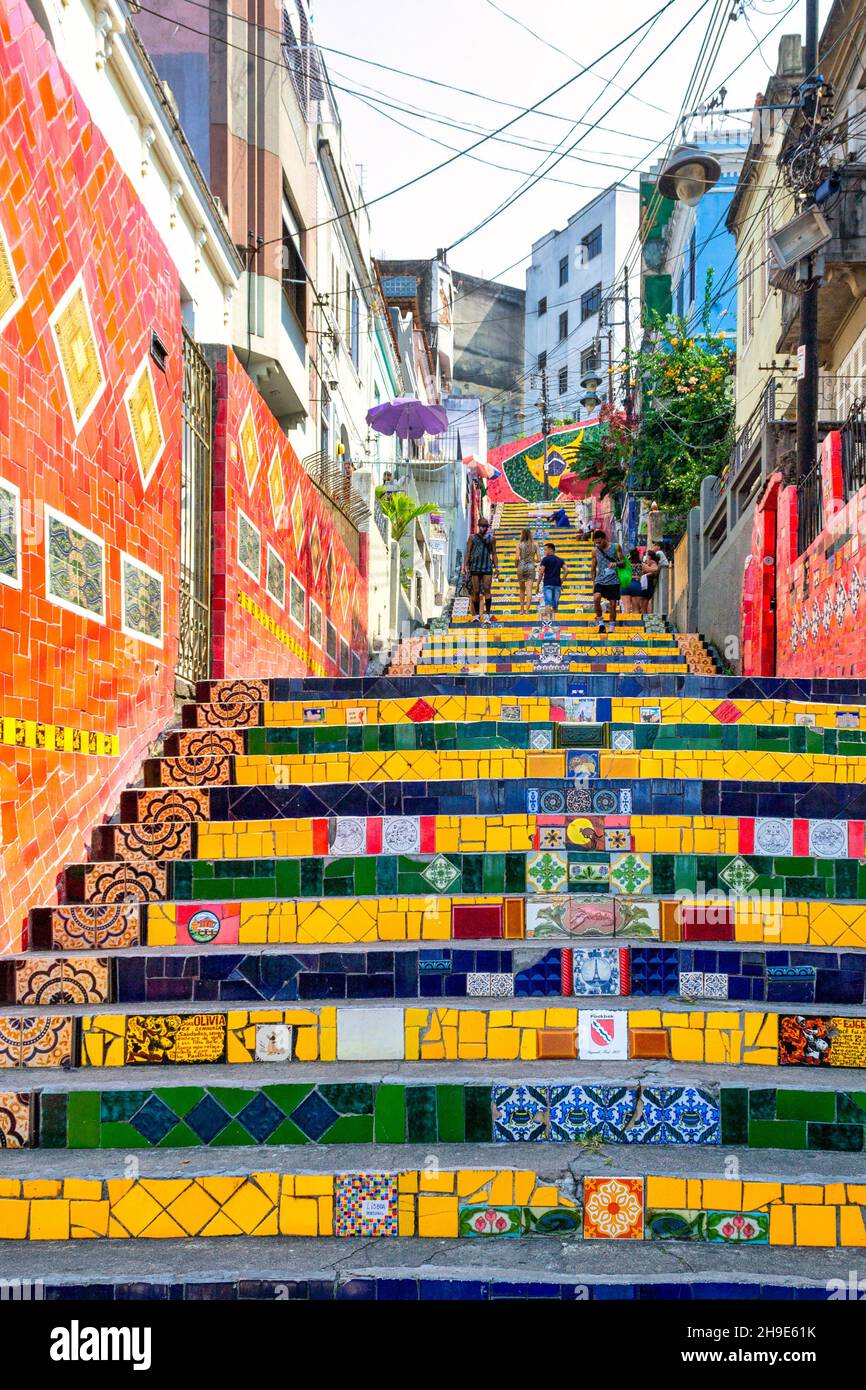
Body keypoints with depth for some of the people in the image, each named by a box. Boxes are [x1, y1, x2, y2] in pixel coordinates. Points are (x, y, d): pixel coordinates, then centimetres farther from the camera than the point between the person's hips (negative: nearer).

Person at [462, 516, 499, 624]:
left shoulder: (491, 538, 11)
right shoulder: (473, 537, 9)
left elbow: (494, 554, 13)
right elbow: (468, 552, 8)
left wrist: (496, 568, 6)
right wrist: (465, 566, -1)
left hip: (487, 567, 0)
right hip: (475, 567, 0)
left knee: (486, 589, -13)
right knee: (476, 591, 0)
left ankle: (487, 614, -16)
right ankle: (476, 614, 9)